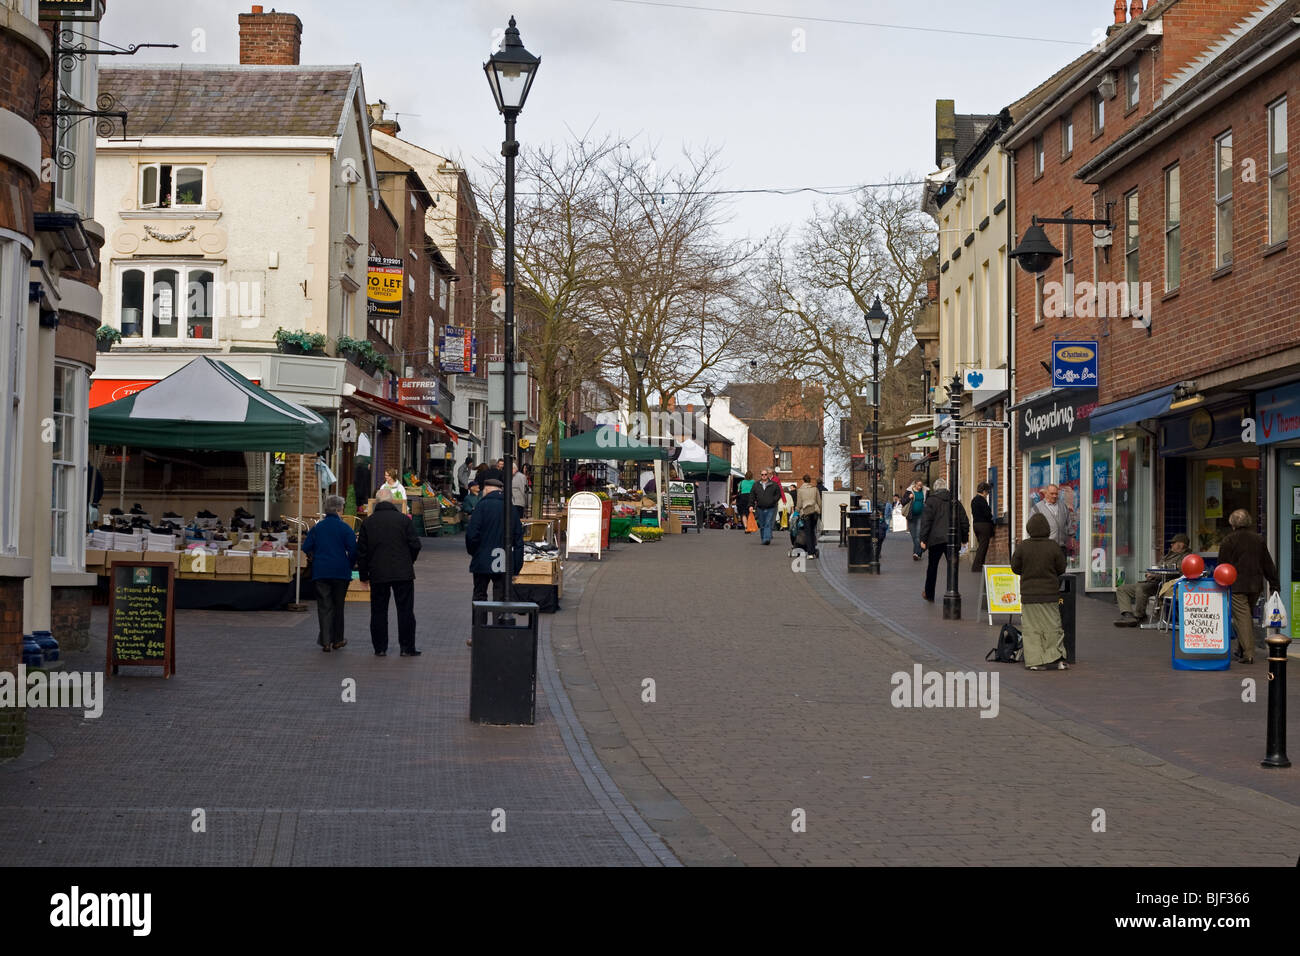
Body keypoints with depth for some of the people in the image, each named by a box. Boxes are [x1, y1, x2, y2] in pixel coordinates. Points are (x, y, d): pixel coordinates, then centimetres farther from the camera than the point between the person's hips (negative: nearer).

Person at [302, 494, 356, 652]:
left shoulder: (317, 528, 3)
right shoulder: (344, 528, -6)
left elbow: (306, 547, 4)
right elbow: (353, 550, -10)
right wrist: (349, 566, 7)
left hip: (320, 572, 2)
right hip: (341, 572, -2)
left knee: (324, 606, 2)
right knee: (338, 605, 12)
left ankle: (325, 641, -6)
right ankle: (337, 640, 19)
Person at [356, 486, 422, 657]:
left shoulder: (368, 523, 2)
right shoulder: (404, 519, -3)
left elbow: (361, 552, 3)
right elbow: (415, 545, -2)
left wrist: (363, 575, 13)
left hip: (378, 574, 1)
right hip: (403, 573, -1)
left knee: (379, 611, 8)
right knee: (405, 611, 4)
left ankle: (380, 648, 8)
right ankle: (407, 647, 3)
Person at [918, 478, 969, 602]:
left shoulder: (931, 500, -2)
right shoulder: (955, 501, 10)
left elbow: (926, 521, -8)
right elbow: (964, 520, 13)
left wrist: (923, 539, -6)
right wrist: (964, 537, 21)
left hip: (936, 539, -2)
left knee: (932, 566, 11)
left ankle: (929, 594, 21)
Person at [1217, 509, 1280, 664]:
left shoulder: (1229, 540, -6)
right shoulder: (1258, 540, 9)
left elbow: (1222, 565, -5)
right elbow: (1268, 564, 13)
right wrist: (1274, 585, 19)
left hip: (1236, 586, -5)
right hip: (1255, 586, 5)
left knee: (1241, 618, -5)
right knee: (1247, 616, 17)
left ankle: (1248, 654, -12)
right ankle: (1242, 651, 23)